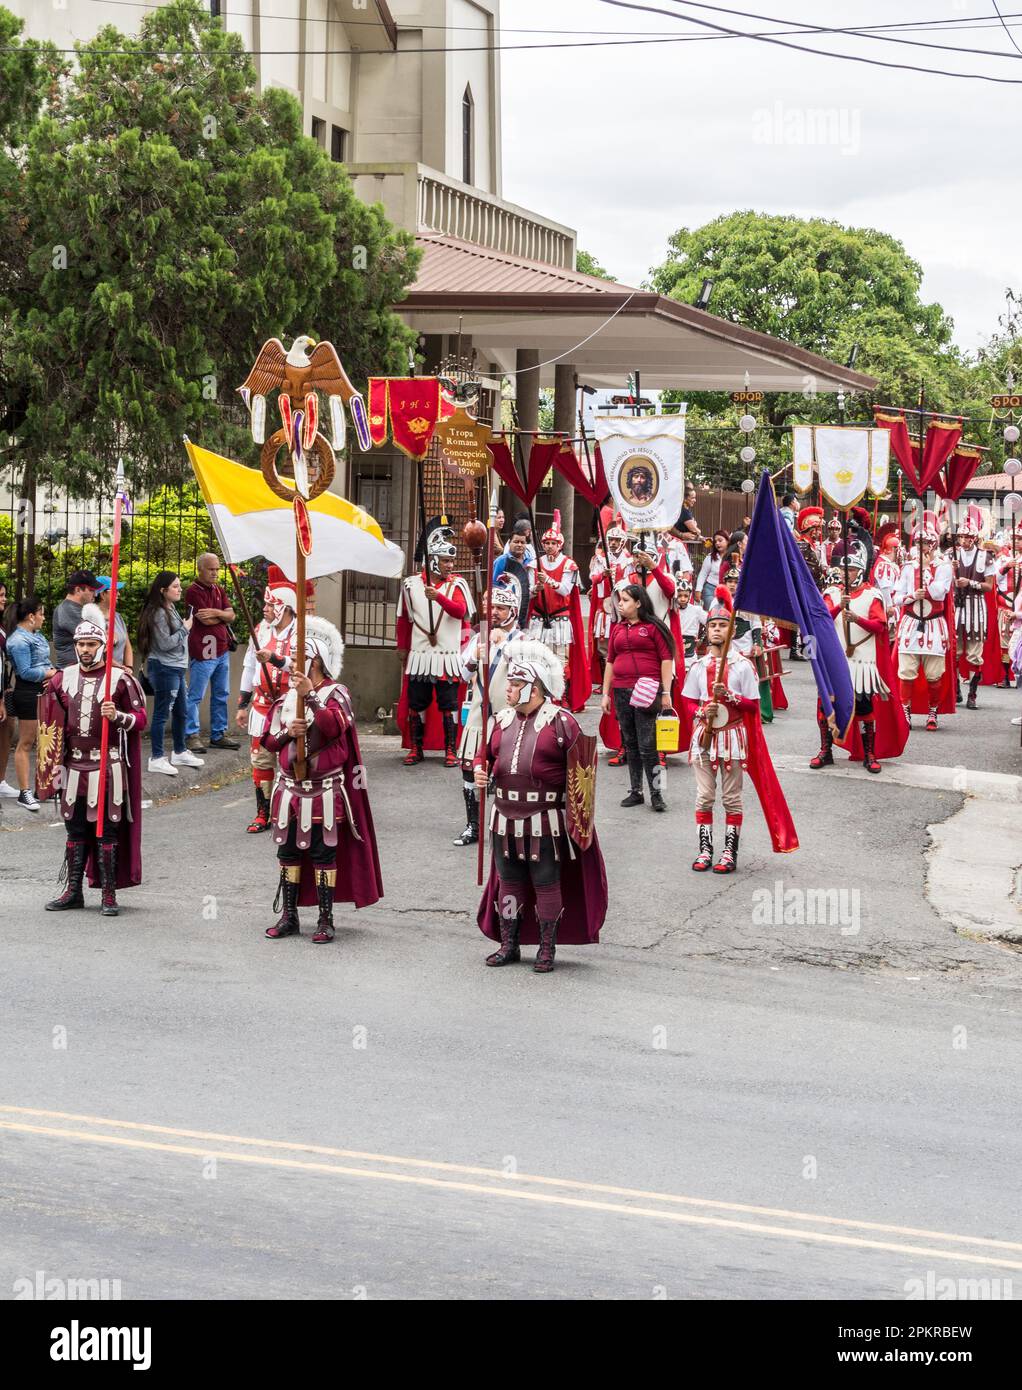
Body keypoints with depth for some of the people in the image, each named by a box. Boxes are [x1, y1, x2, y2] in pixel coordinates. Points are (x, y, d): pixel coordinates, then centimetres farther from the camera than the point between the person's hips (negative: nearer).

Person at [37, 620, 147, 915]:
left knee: (107, 830, -2)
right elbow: (52, 724, 17)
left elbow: (141, 719, -2)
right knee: (75, 830, 9)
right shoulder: (62, 679, 9)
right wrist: (52, 764, 12)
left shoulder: (121, 678, -4)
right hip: (74, 766, 4)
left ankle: (109, 895, 4)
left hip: (108, 767, -4)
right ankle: (74, 891, 17)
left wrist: (118, 716, -21)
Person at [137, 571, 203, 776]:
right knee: (162, 713, -4)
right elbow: (165, 643, -19)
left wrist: (185, 628, 3)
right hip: (164, 669, -10)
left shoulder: (170, 609, 13)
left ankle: (180, 752, 32)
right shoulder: (158, 613, -17)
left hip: (176, 668, 10)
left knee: (181, 712, 18)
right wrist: (185, 629, -12)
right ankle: (156, 759, 1)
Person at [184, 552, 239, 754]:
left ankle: (218, 735, 20)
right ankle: (192, 735, 0)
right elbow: (205, 620, -18)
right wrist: (223, 615, 0)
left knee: (221, 695, 13)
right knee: (195, 696, -4)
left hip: (222, 649, 9)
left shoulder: (218, 590, 15)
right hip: (203, 651, -8)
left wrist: (216, 612, -13)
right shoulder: (193, 591, -10)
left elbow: (231, 615, 7)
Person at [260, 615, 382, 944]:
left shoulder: (335, 693, -6)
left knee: (323, 854, -1)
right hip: (289, 789, 5)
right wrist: (288, 733, -11)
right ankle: (289, 917, 18)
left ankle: (325, 920, 7)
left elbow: (334, 726, -25)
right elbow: (269, 740, 9)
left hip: (324, 791, -5)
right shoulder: (286, 697, 9)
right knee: (288, 852, 8)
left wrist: (311, 696, -35)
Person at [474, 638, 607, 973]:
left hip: (545, 820, -5)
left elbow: (581, 769, -6)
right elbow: (485, 752, 21)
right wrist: (480, 769, -3)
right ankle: (509, 945, 22)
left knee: (546, 883, 3)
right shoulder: (502, 721, 10)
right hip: (506, 817, 5)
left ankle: (547, 949, 13)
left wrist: (580, 816, -12)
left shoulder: (562, 722, -7)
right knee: (508, 881, 11)